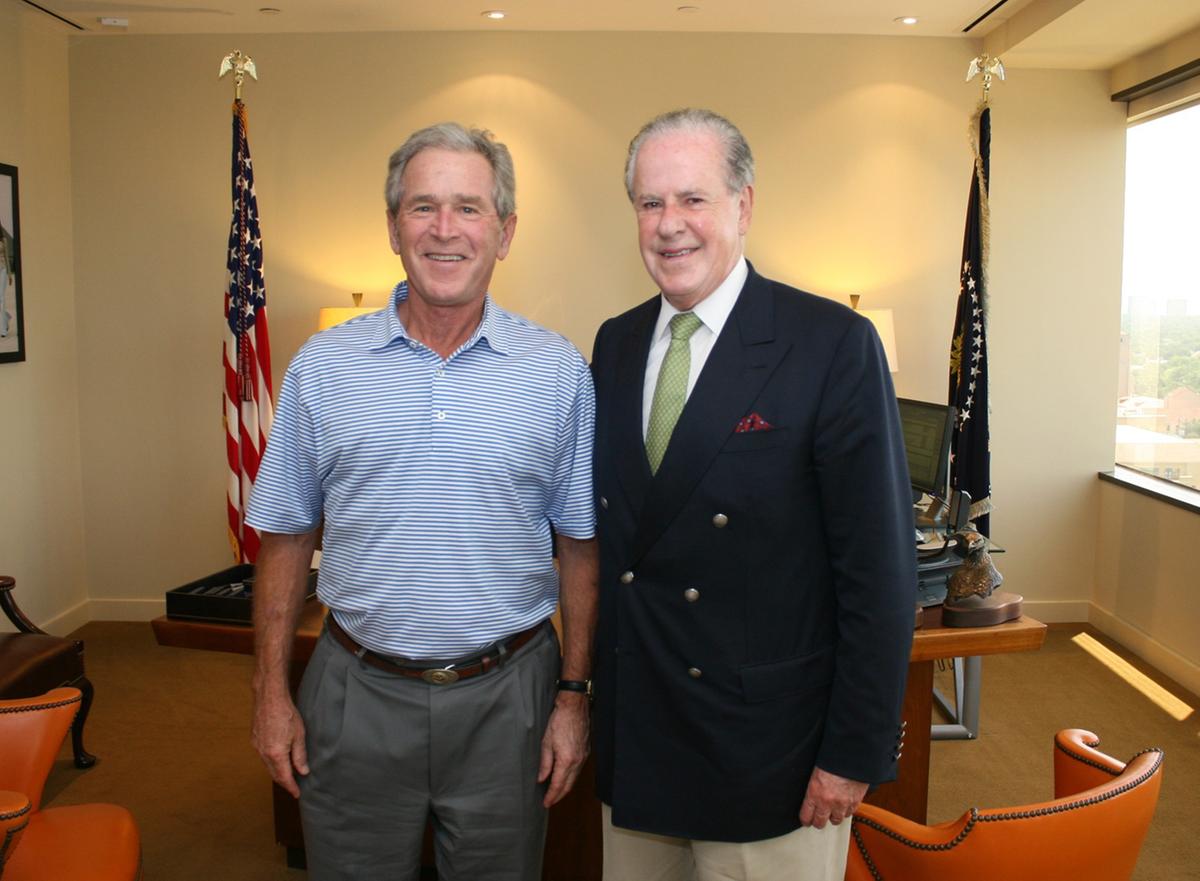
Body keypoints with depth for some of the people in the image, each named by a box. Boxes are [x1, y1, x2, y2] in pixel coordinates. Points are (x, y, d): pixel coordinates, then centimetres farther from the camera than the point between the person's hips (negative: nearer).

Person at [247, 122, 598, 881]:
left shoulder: (559, 372, -4)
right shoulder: (323, 367, -1)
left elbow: (581, 547, 0)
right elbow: (287, 538, 3)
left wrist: (575, 693, -1)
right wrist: (272, 692, 2)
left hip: (505, 697, 0)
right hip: (356, 695, 1)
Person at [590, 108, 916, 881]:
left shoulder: (834, 344, -14)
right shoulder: (615, 344, 4)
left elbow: (879, 569, -14)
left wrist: (856, 754, -13)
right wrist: (596, 690, 8)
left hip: (768, 755, -5)